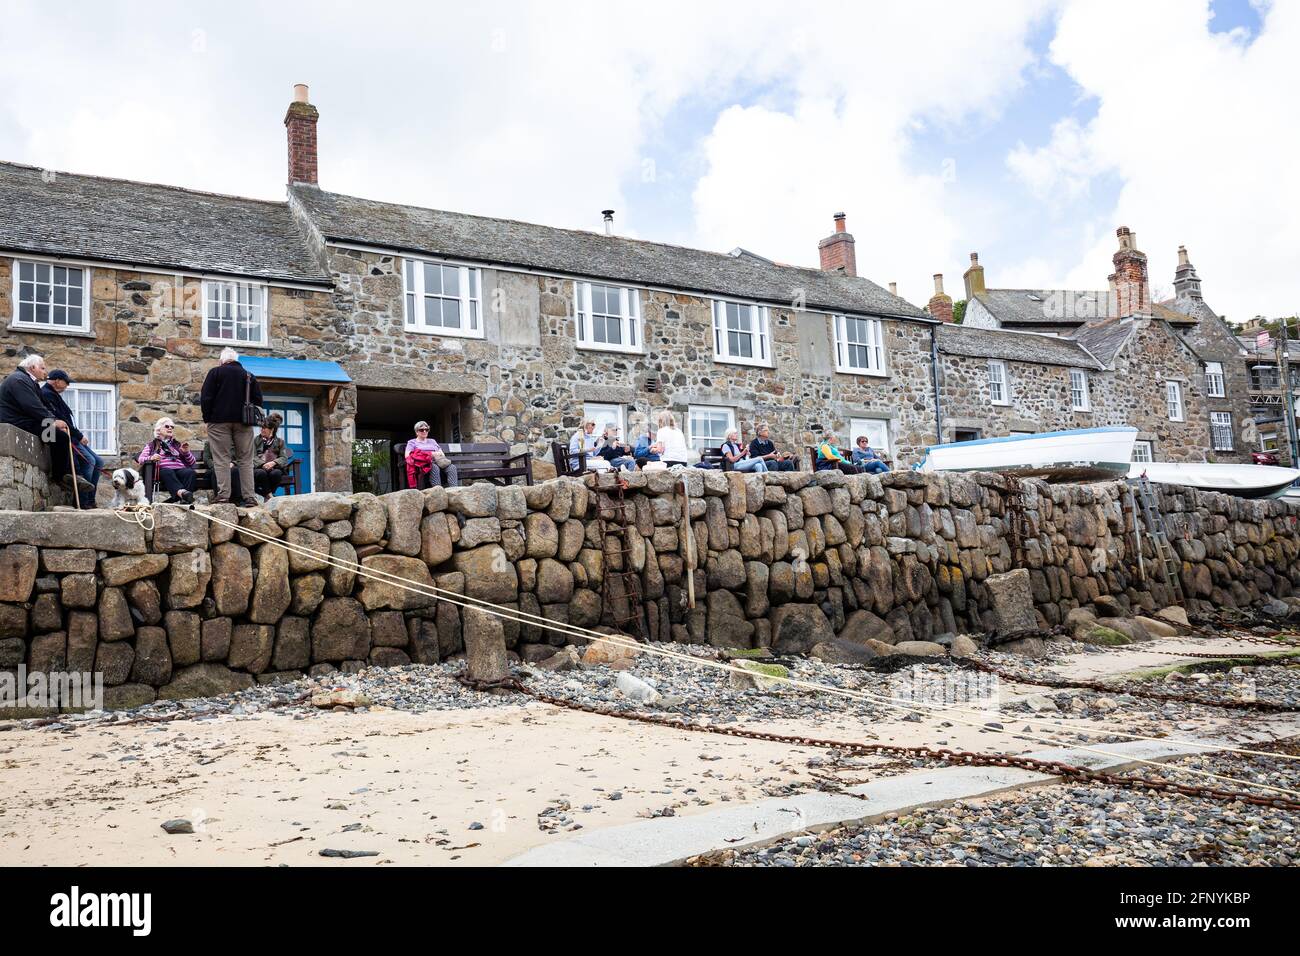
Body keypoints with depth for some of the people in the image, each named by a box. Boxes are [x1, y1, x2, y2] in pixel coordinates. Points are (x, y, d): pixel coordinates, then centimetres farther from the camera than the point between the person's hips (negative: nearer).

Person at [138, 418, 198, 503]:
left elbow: (192, 463, 26)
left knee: (190, 472, -35)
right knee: (168, 472, -40)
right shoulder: (152, 445, 29)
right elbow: (140, 459, 12)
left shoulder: (178, 445, 34)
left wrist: (186, 452, 6)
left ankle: (185, 499, -55)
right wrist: (151, 458, -11)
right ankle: (181, 492, -66)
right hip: (163, 470, -2)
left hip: (180, 469, 2)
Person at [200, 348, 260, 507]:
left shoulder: (215, 372, 3)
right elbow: (258, 399, 9)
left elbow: (205, 397, -3)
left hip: (219, 421, -2)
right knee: (246, 460, 3)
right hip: (243, 422, 3)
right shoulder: (248, 376, 12)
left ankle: (223, 495, -11)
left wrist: (207, 418, 2)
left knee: (221, 459, -3)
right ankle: (249, 497, -2)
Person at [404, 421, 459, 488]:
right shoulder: (412, 442, 18)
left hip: (439, 461, 4)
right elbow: (407, 456, -1)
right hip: (425, 464, -4)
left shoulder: (432, 441, 32)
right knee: (434, 468, -41)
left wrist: (439, 454, -4)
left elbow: (442, 454, 25)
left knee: (452, 467, -30)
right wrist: (430, 454, -6)